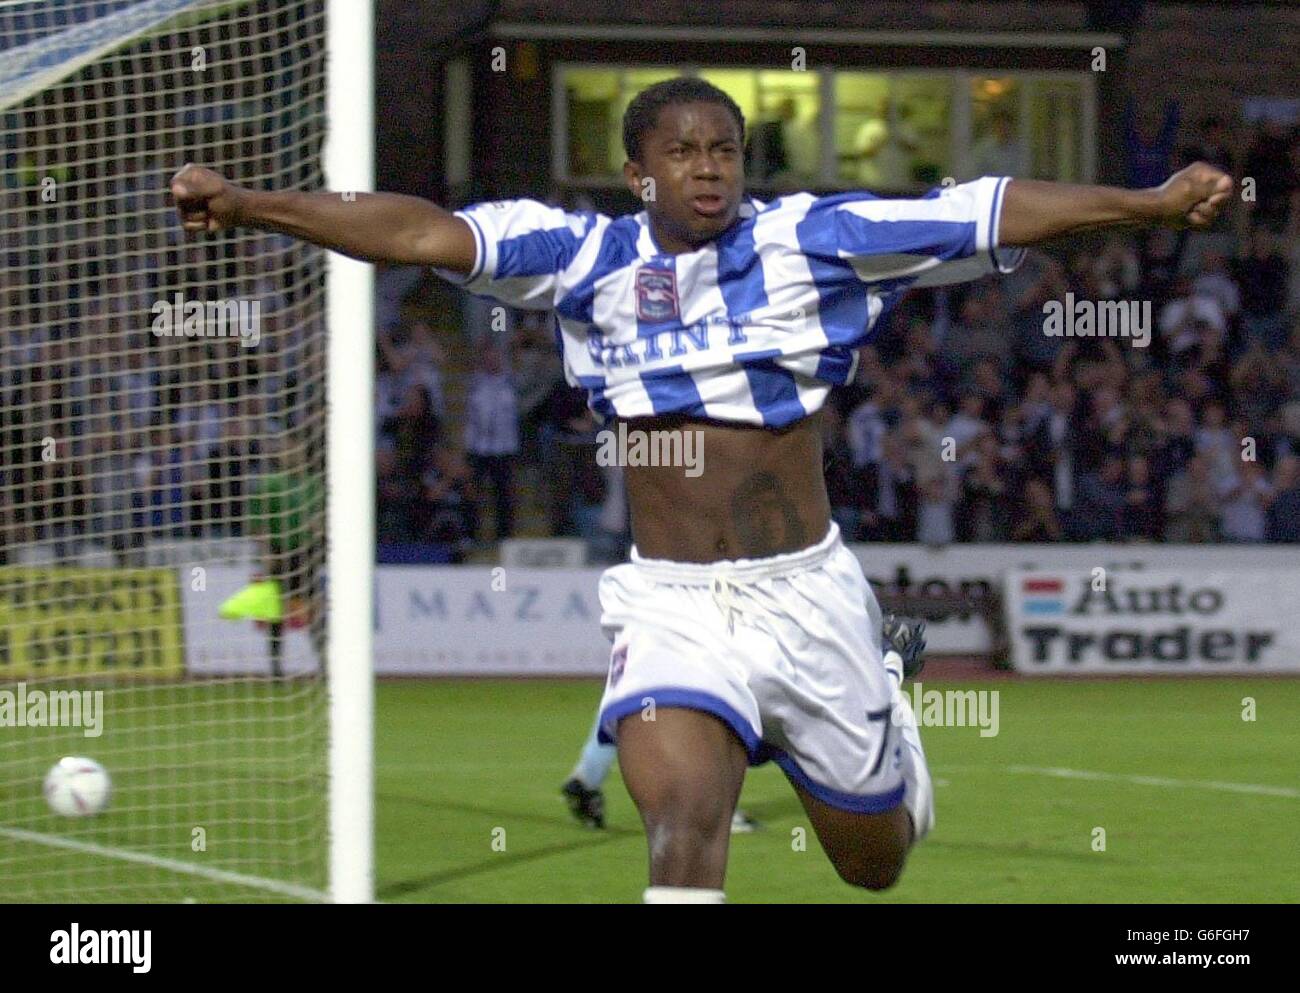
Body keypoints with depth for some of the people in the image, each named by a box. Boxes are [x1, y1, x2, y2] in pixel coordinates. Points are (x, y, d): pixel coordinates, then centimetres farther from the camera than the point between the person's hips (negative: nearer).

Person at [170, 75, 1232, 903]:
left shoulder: (810, 240, -3)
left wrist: (1151, 203, -17)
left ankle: (888, 721, 51)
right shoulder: (586, 257, -2)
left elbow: (994, 215, -9)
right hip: (668, 602, -1)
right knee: (684, 817, -25)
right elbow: (424, 232, -12)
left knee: (872, 859, 14)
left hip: (807, 590, 1)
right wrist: (250, 204, -22)